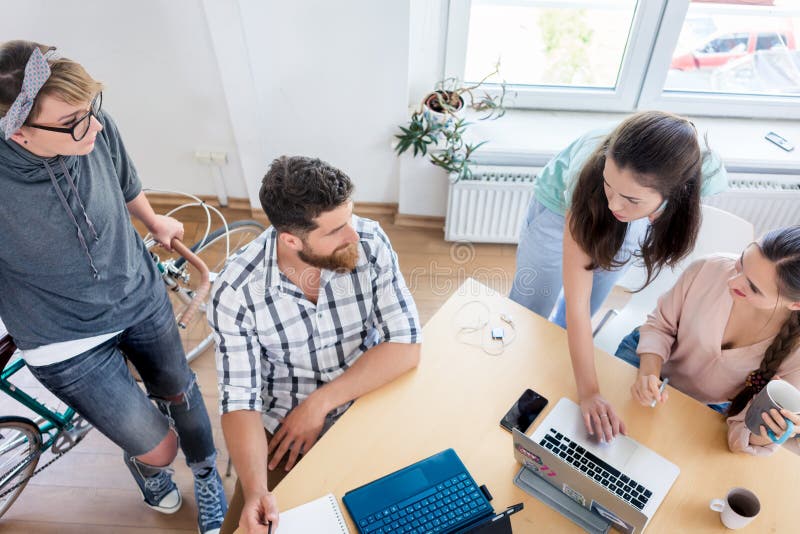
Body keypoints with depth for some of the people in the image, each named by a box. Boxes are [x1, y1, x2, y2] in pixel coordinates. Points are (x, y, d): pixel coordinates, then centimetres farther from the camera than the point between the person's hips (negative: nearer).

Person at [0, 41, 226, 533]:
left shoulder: (97, 129, -20)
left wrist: (156, 223, 22)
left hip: (142, 298, 4)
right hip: (69, 344, -3)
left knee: (181, 394, 21)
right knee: (160, 448, 3)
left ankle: (206, 475, 52)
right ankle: (145, 466, 43)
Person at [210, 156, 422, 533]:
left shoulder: (369, 242, -17)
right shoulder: (235, 294, -19)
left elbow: (405, 346, -16)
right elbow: (239, 401, -15)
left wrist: (319, 404, -20)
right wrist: (255, 489, -31)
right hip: (282, 427, 0)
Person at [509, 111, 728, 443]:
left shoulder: (706, 176, -38)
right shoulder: (589, 179, -45)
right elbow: (576, 301, -40)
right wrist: (588, 392, -39)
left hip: (629, 228, 3)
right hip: (562, 202, -2)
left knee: (578, 317, 17)